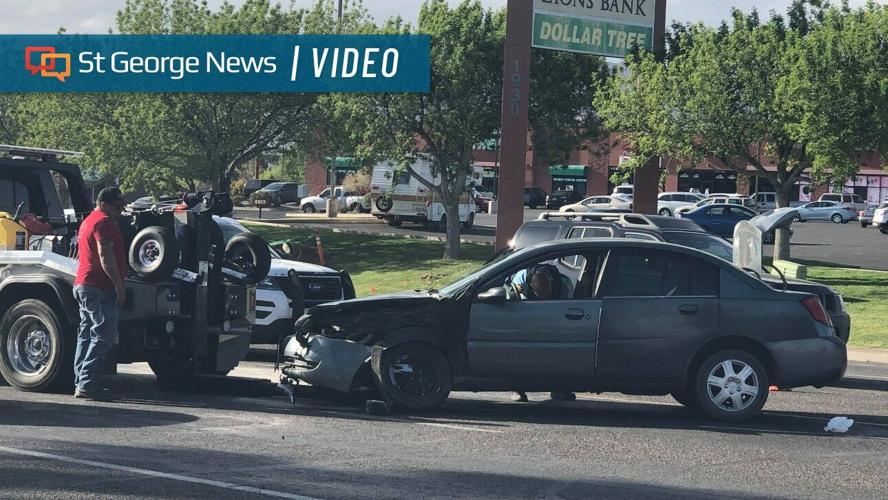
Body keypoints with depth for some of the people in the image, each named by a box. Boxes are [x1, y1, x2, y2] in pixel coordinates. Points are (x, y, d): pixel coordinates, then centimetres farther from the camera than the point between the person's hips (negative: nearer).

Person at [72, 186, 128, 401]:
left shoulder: (88, 221, 23)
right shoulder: (104, 222, -10)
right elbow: (105, 256, -19)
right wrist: (119, 285, -20)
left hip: (83, 285, 11)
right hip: (99, 287, -11)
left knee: (87, 334, 12)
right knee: (104, 335, -12)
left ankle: (80, 383, 13)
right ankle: (87, 384, -17)